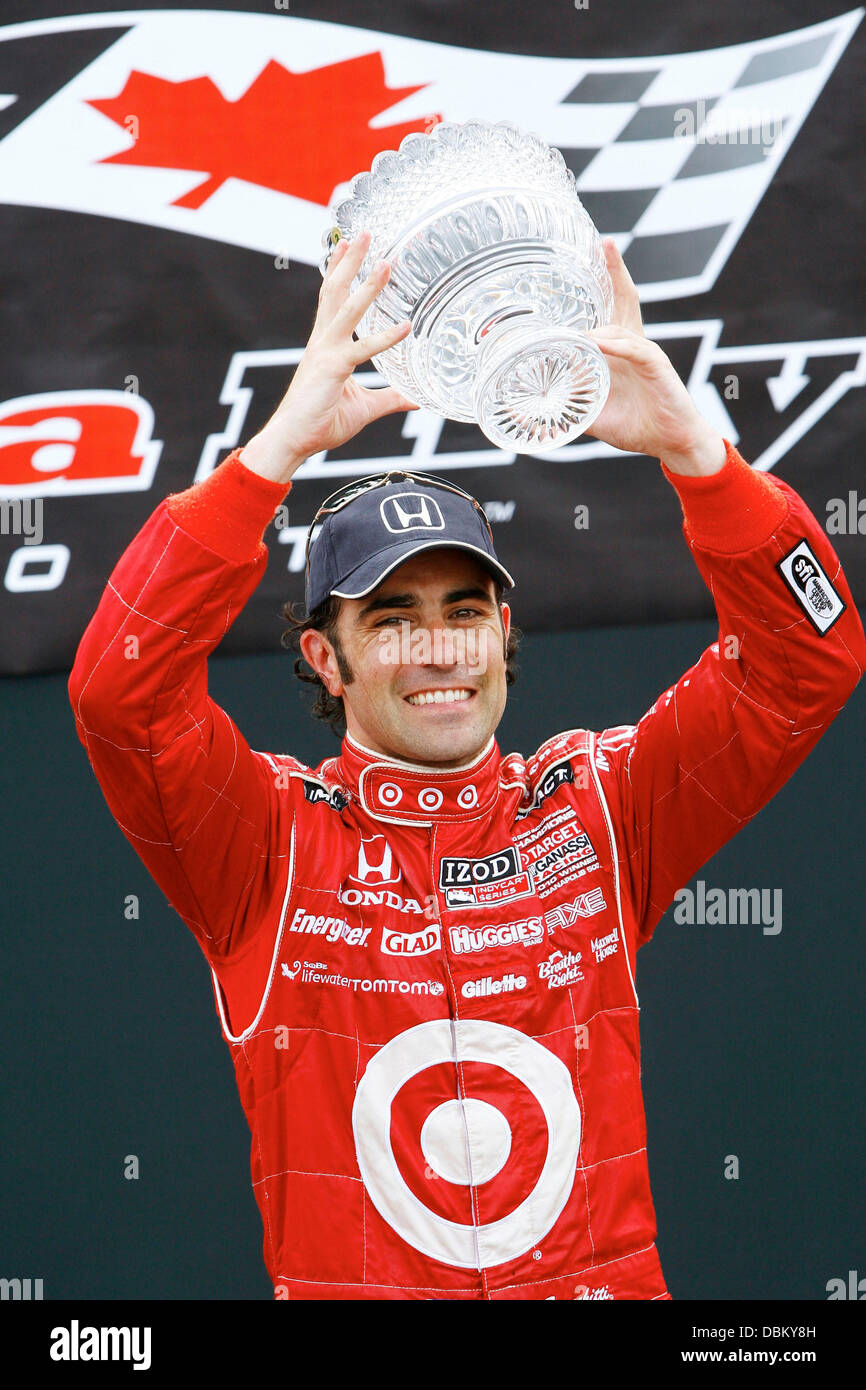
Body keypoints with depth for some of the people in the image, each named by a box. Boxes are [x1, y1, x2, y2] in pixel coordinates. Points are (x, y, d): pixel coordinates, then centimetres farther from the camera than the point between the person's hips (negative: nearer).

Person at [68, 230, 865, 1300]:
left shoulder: (600, 808, 10)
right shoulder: (272, 839, 4)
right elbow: (117, 688, -11)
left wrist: (688, 446, -11)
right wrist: (283, 444, -16)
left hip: (609, 1289, 0)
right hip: (345, 1291, 0)